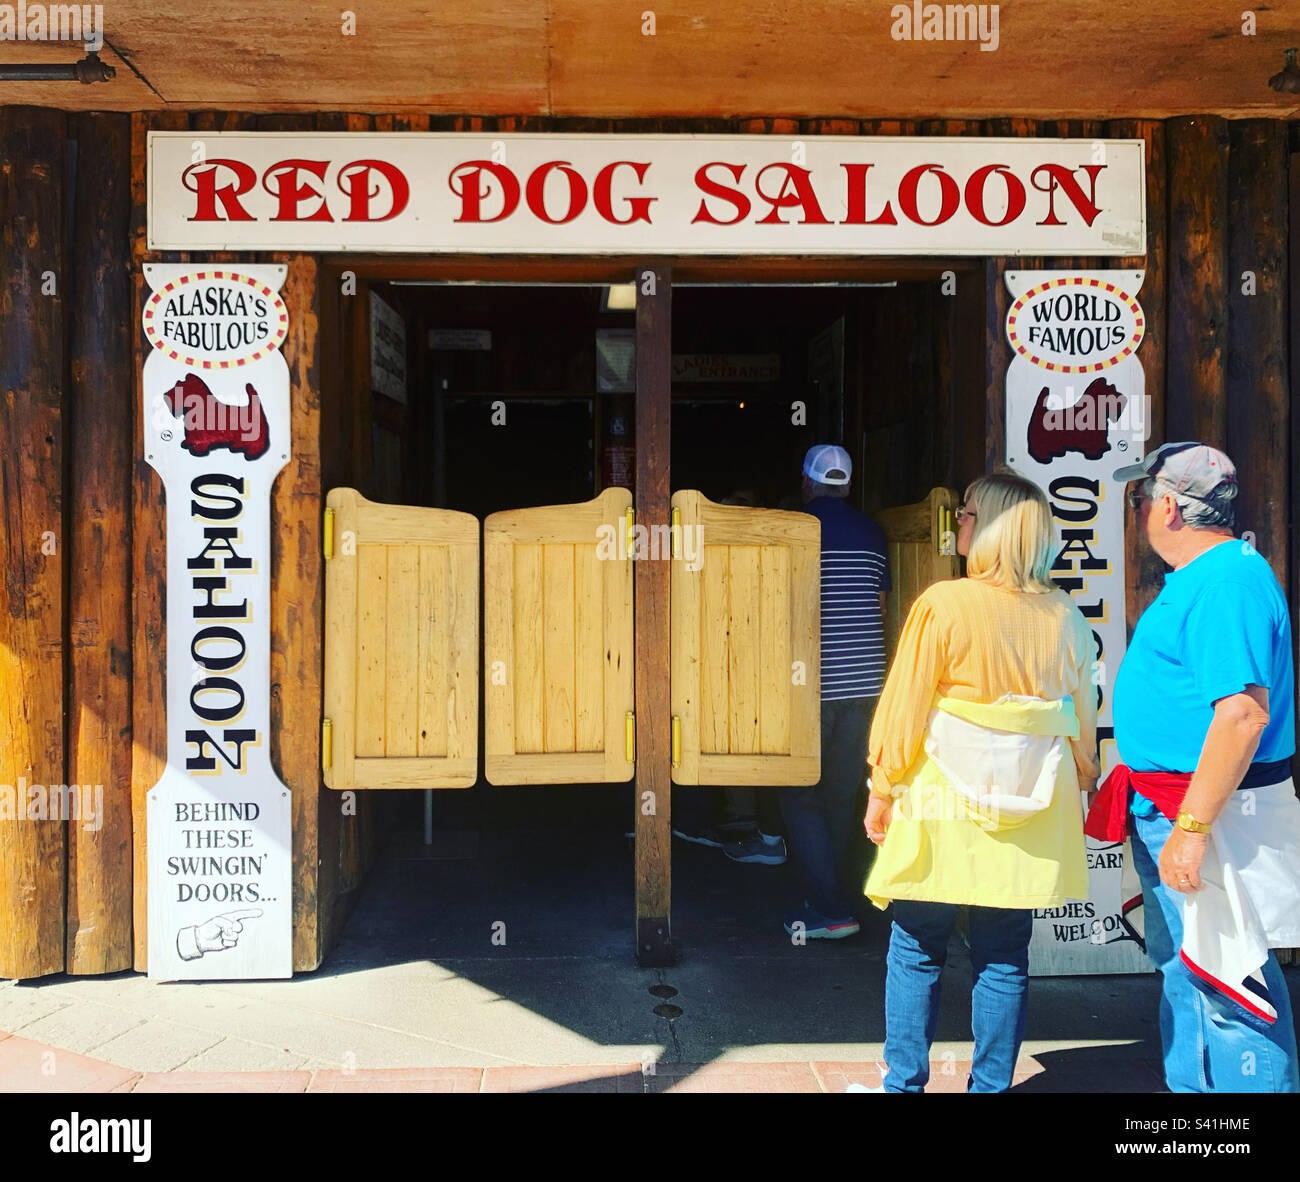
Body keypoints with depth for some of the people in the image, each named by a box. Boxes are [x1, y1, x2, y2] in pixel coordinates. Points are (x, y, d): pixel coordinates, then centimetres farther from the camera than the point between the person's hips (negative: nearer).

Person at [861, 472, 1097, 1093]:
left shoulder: (944, 604, -11)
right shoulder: (1066, 616, 3)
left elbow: (903, 709, -8)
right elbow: (1083, 719, 9)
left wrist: (882, 788, 2)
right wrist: (1078, 787, 22)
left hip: (947, 797, -4)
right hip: (1032, 806, 4)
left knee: (916, 950, 8)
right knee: (1004, 957, 12)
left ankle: (904, 1083, 17)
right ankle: (990, 1084, 19)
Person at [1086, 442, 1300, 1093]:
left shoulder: (1227, 583, -21)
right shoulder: (1200, 576, 13)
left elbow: (1242, 713, -29)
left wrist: (1192, 827, -29)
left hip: (1209, 808, -11)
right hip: (1171, 808, 11)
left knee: (1226, 978, -2)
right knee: (1180, 968, 21)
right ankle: (1190, 1085, 35)